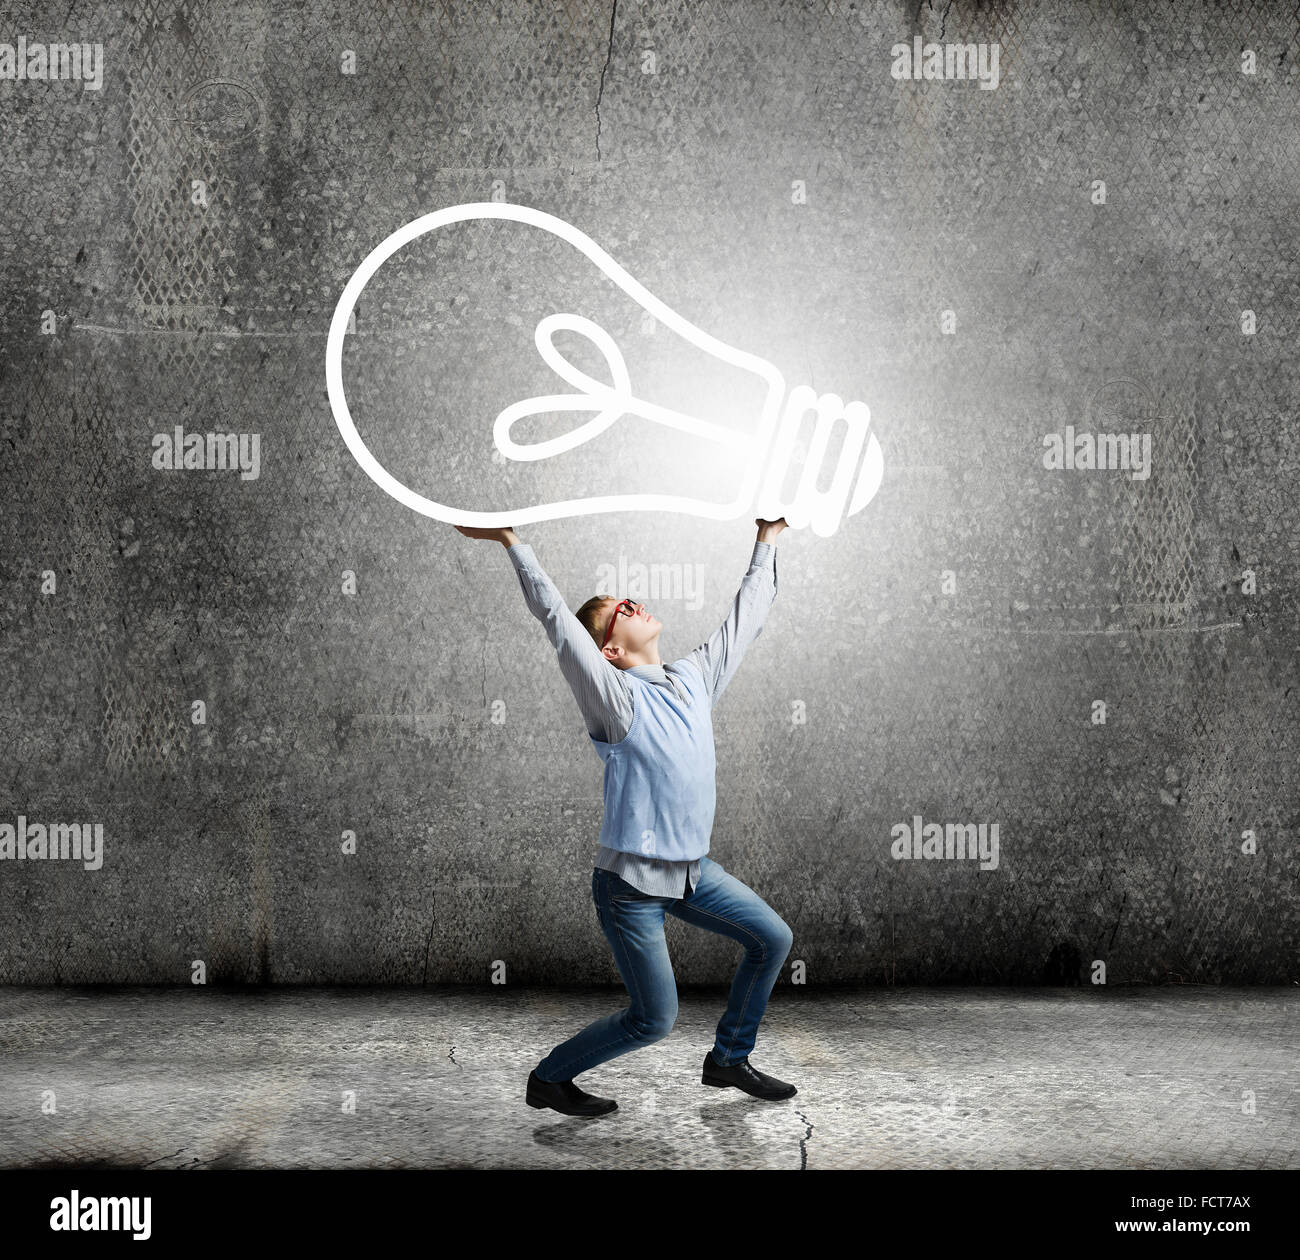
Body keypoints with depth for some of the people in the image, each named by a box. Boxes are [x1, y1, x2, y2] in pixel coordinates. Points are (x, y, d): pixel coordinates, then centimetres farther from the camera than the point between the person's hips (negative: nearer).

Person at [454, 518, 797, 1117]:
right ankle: (549, 1078, 20)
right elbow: (556, 620, -28)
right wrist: (512, 541, -30)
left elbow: (745, 618, 14)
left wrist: (766, 544, 22)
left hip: (691, 868, 8)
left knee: (773, 938, 11)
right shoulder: (619, 701, -19)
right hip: (631, 883, -7)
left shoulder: (694, 677, 2)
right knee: (654, 1019, -1)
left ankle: (728, 1058, 28)